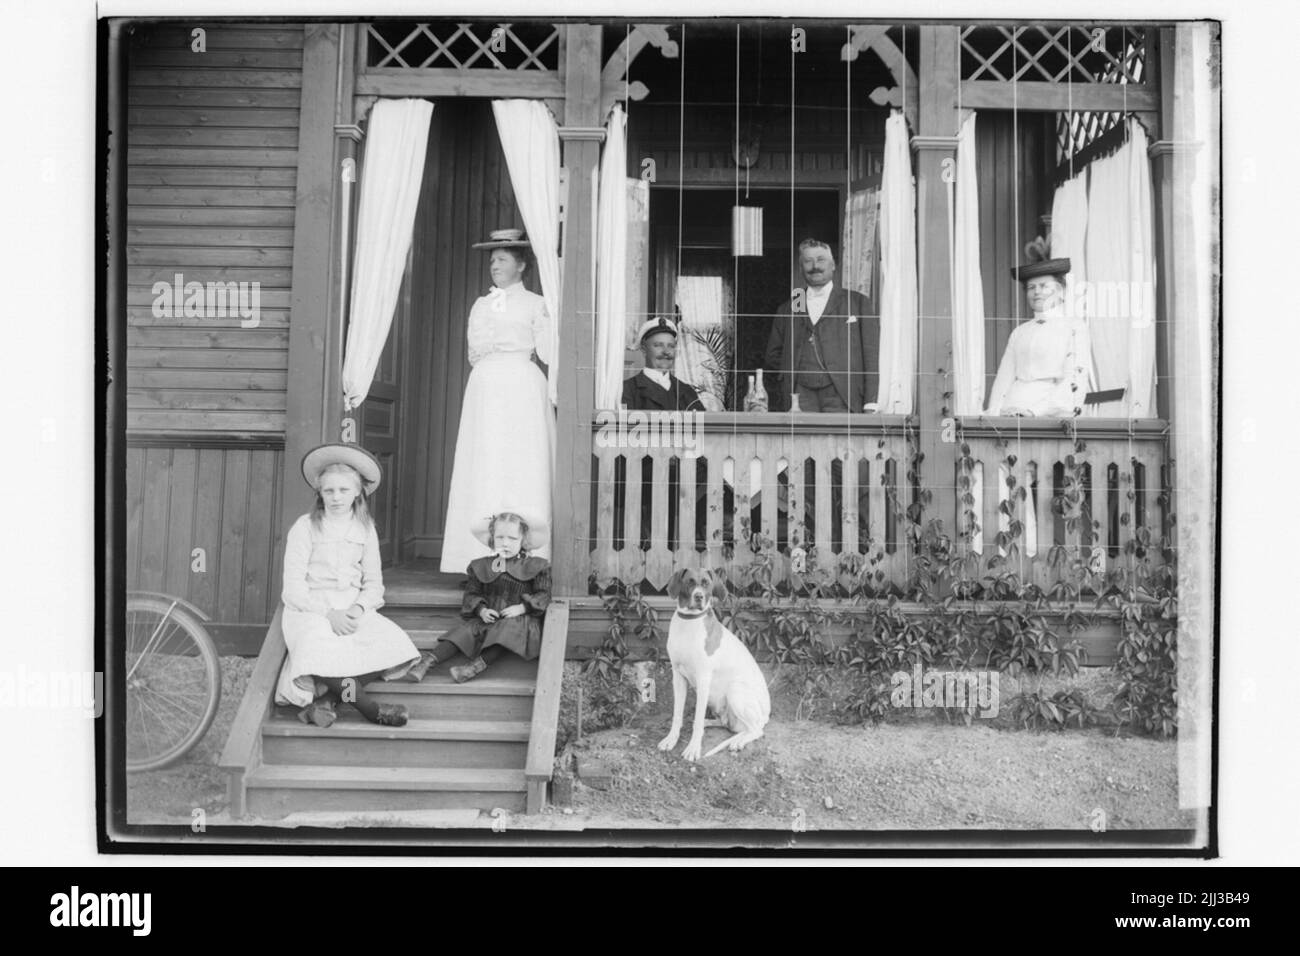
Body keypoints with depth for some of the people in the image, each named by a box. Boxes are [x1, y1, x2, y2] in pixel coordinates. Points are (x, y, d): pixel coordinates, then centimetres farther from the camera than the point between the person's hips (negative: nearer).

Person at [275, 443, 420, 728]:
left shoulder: (365, 528, 11)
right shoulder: (305, 527, -1)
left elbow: (374, 583, 9)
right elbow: (293, 586, -6)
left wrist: (359, 607, -13)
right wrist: (329, 613, -18)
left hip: (353, 609, 4)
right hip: (310, 608, -4)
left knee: (393, 644, -25)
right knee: (320, 650, -38)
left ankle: (327, 698, -21)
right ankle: (367, 706, -21)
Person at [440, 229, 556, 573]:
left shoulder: (535, 304, 7)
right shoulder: (481, 304, 19)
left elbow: (547, 351, 1)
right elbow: (473, 351, 13)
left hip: (522, 387, -4)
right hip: (485, 386, 4)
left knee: (522, 467, -8)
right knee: (482, 469, -3)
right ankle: (482, 555, -2)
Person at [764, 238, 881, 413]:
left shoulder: (858, 302, 10)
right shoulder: (787, 310, 17)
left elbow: (871, 354, 4)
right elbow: (773, 355, 25)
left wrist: (870, 404, -5)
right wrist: (791, 378, 8)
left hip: (840, 398, -2)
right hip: (803, 397, 2)